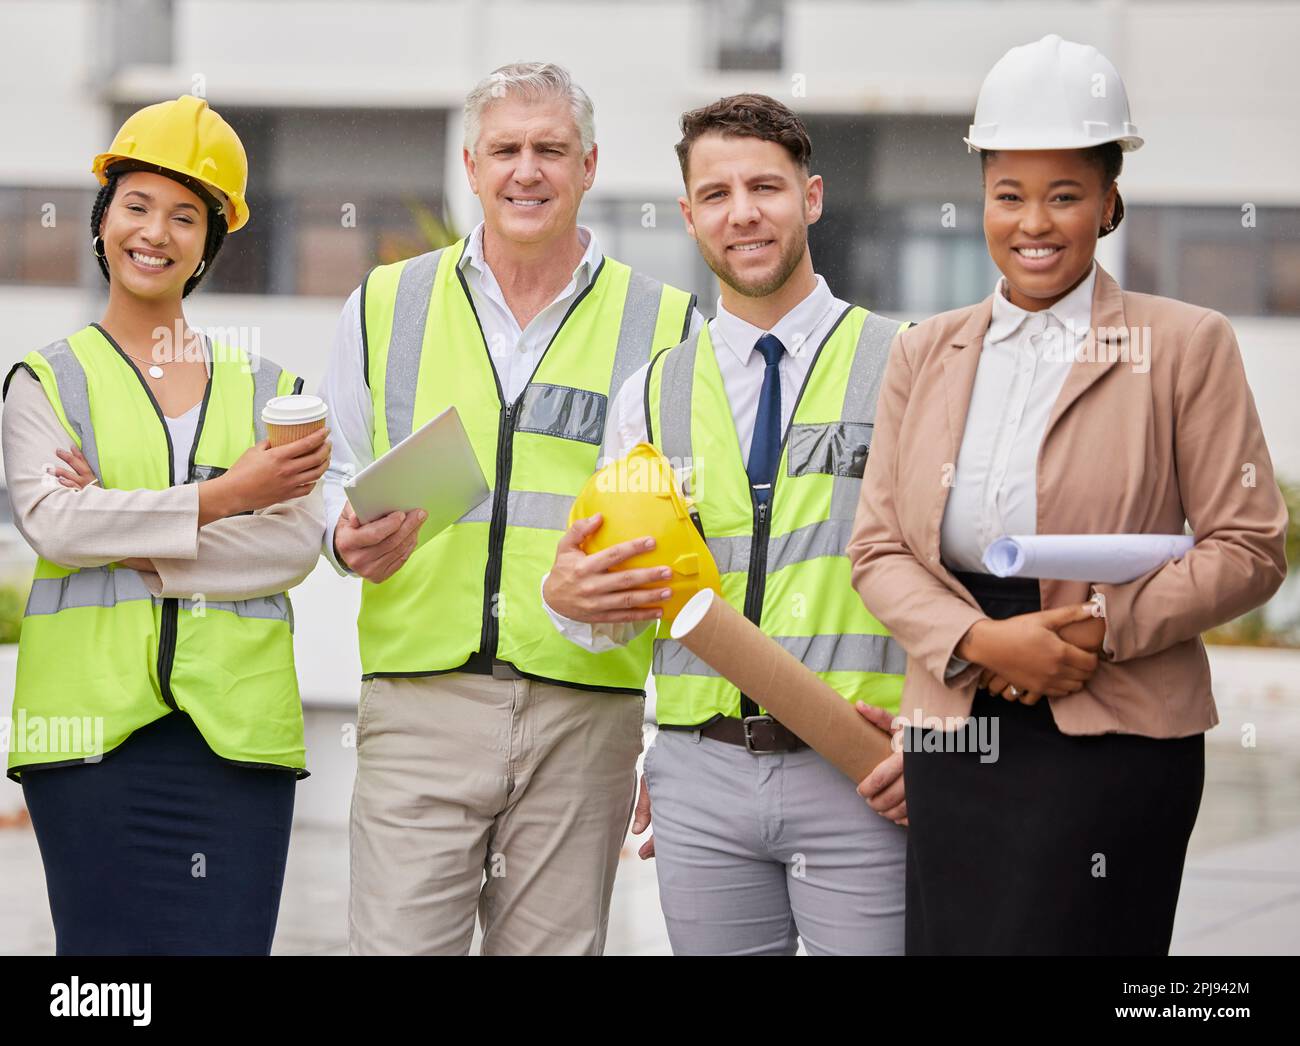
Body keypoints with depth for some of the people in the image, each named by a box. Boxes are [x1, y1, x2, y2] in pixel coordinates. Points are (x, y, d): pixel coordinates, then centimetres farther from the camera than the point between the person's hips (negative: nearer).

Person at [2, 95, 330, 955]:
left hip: (235, 723, 1)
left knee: (226, 939, -6)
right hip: (94, 722, -1)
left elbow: (297, 542, 1)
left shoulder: (268, 389, 15)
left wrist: (139, 550, -9)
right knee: (105, 947, -6)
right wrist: (225, 498, -12)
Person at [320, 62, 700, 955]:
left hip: (584, 711, 0)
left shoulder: (663, 324, 8)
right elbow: (337, 476, 16)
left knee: (555, 945, 4)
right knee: (396, 943, -8)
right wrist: (351, 537, -4)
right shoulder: (387, 305, 11)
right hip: (421, 695, 0)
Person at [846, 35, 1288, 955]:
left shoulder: (1185, 346, 1)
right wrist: (983, 641, -11)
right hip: (957, 733, 4)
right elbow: (878, 547, 8)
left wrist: (1102, 628, -14)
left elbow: (1249, 548, -2)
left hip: (1113, 741, -4)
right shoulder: (926, 354, 12)